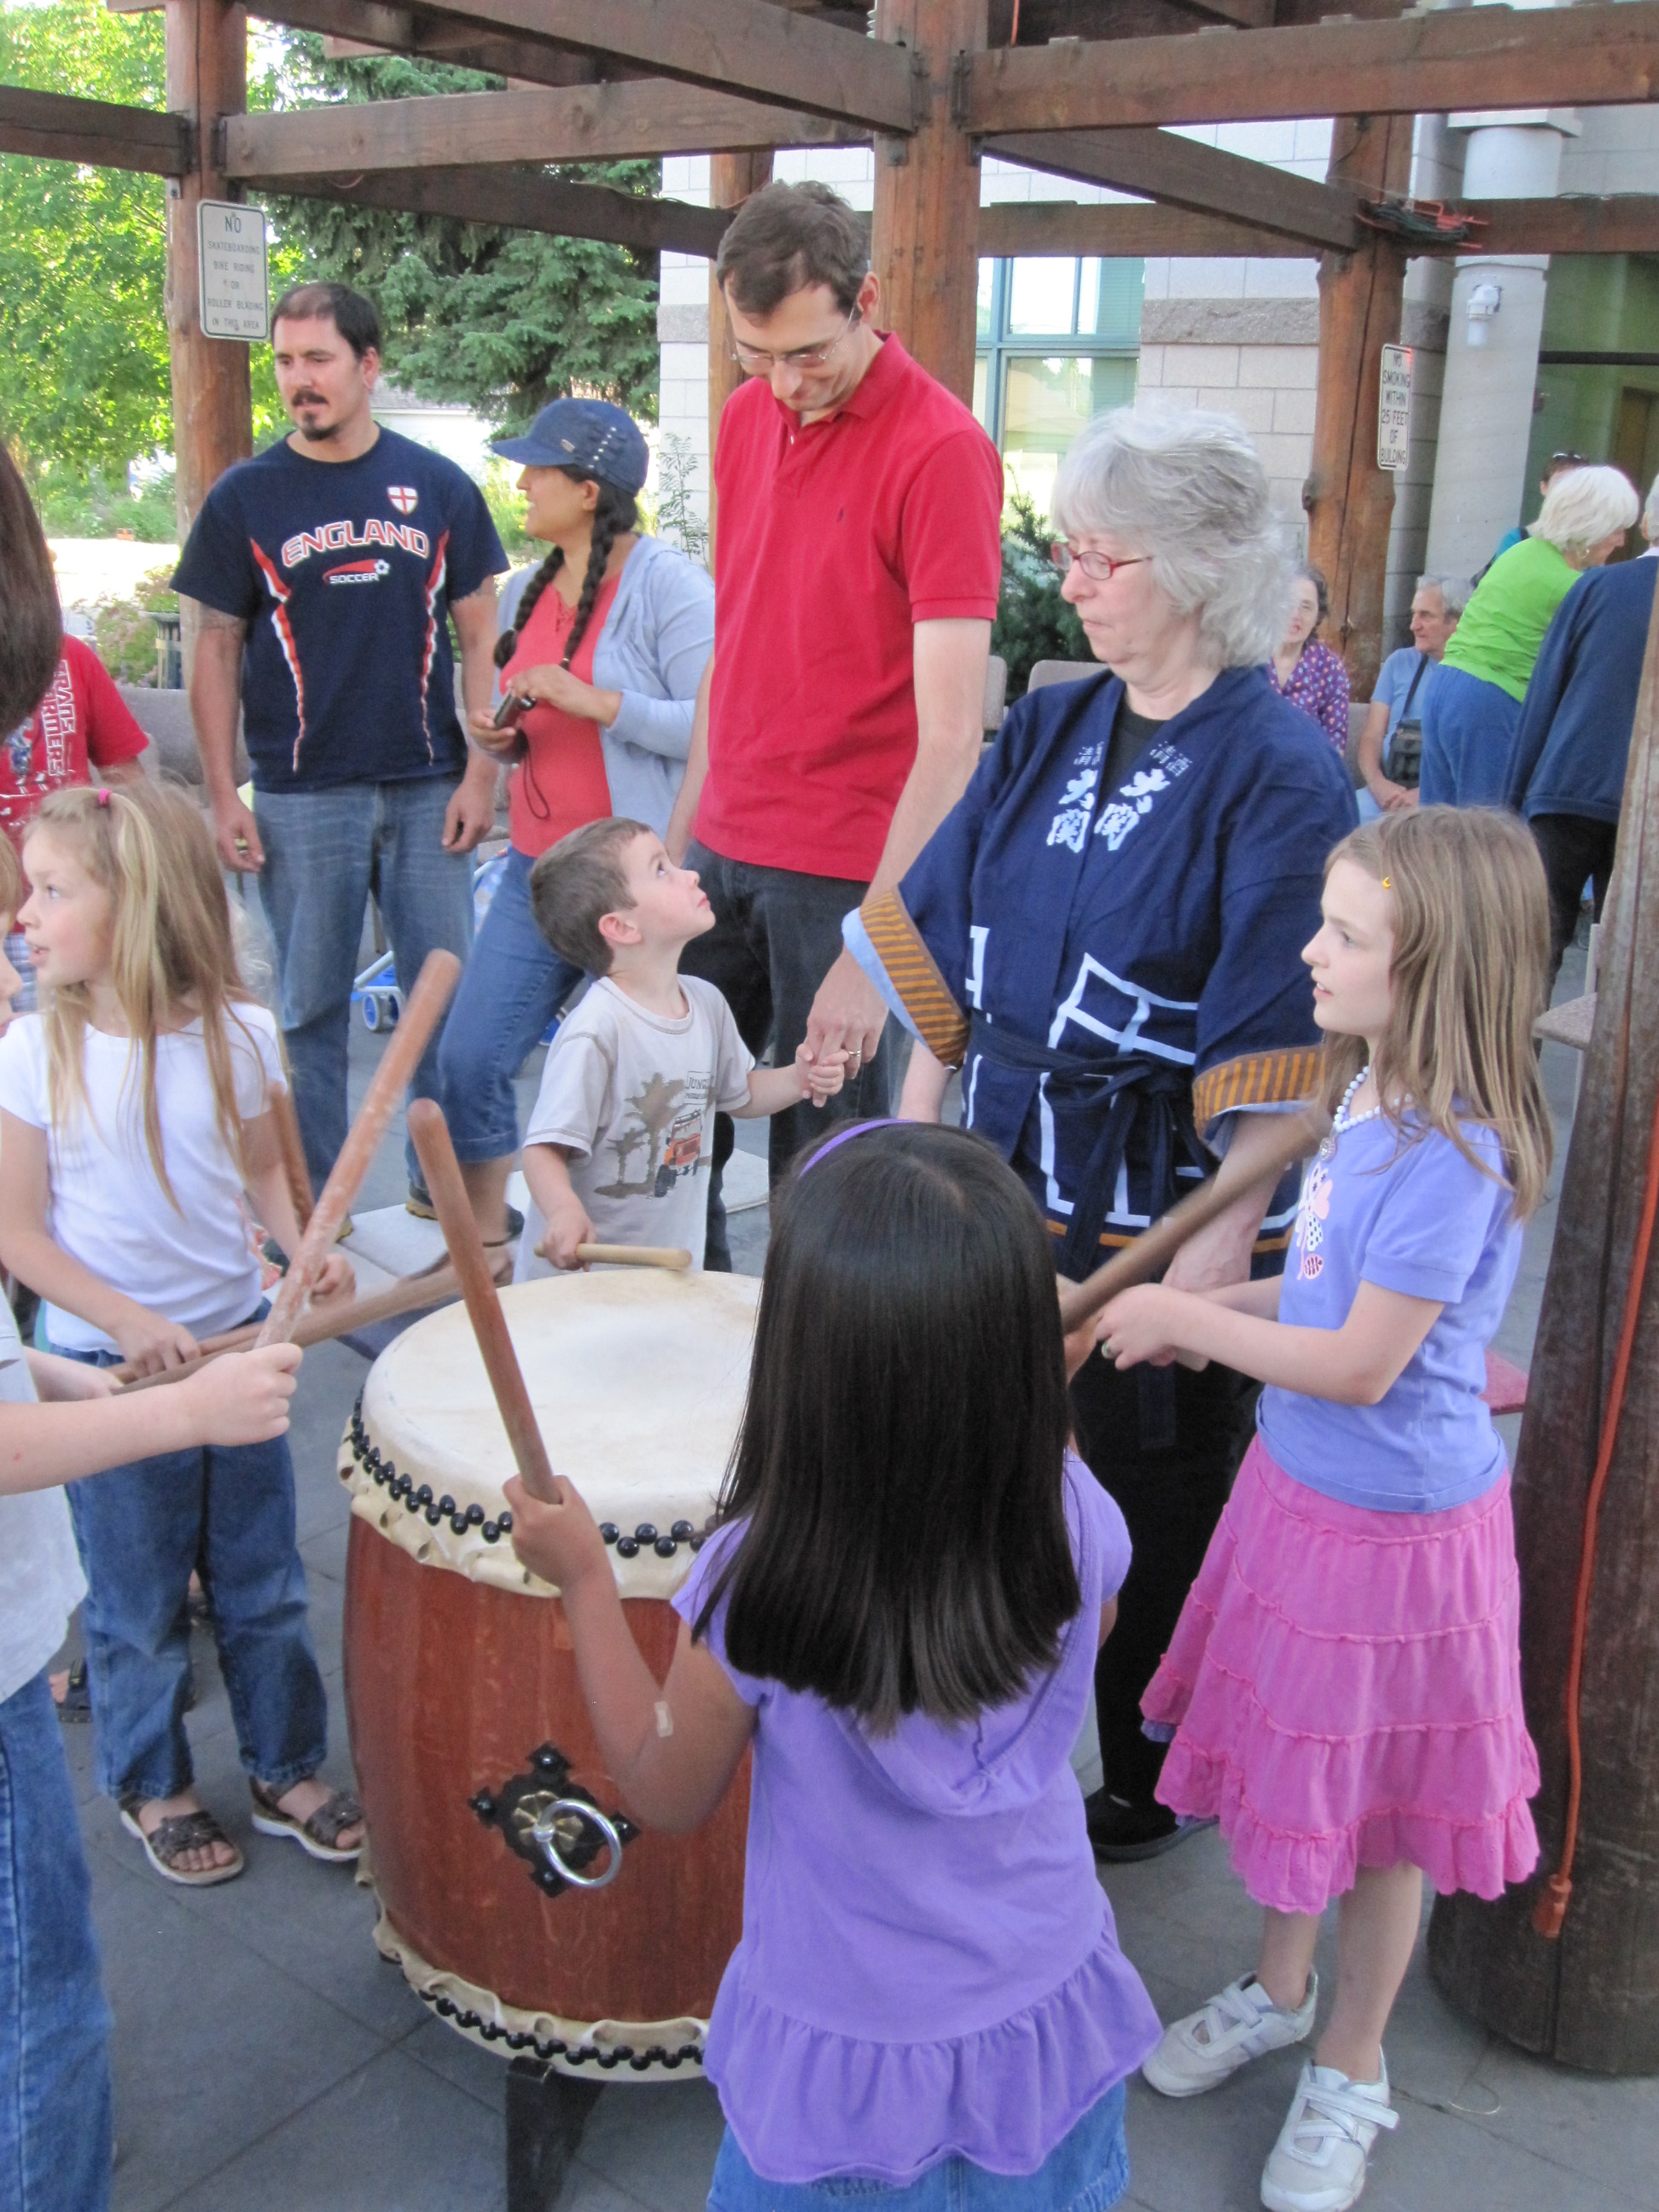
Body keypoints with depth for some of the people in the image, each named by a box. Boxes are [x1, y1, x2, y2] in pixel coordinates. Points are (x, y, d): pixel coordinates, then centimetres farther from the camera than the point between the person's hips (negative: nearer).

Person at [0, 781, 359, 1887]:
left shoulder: (238, 1034, -8)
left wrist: (306, 1246, -13)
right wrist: (132, 1324, -20)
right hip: (107, 1366, -2)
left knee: (264, 1585, 15)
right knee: (140, 1605, 13)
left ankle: (289, 1767, 36)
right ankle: (153, 1787, 36)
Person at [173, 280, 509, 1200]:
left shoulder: (438, 486, 5)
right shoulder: (244, 497, 3)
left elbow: (479, 635, 7)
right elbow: (216, 651, 5)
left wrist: (481, 772, -1)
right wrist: (223, 797, -2)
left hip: (427, 788, 1)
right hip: (301, 797, -1)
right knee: (310, 1009, 5)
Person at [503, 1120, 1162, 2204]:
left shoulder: (756, 1586, -32)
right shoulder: (1075, 1520, -24)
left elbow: (667, 1794, -13)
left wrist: (585, 1580, -7)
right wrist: (1042, 1416, 8)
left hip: (850, 2051, -2)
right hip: (1048, 2016, 2)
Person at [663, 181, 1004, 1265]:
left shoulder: (942, 449, -14)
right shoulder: (747, 416, 9)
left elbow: (950, 732, -19)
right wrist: (685, 823, 15)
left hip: (847, 869, -7)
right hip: (722, 848, 7)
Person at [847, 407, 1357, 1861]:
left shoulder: (1279, 774, -15)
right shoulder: (1050, 730, 5)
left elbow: (1282, 1047, -18)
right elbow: (949, 941, 9)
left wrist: (1224, 1244, -22)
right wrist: (917, 1118, 7)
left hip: (1169, 1211, -6)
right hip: (1019, 1180, 6)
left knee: (1155, 1497, 11)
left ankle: (1149, 1782, 34)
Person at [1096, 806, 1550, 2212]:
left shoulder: (1453, 1152, -28)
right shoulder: (1371, 1095, 0)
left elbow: (1362, 1364, -25)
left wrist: (1187, 1322, -16)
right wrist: (1218, 1310, 2)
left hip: (1396, 1526, -8)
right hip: (1302, 1487, 9)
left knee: (1377, 1814, 12)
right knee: (1278, 1763, 24)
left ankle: (1350, 2073, 35)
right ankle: (1279, 1990, 48)